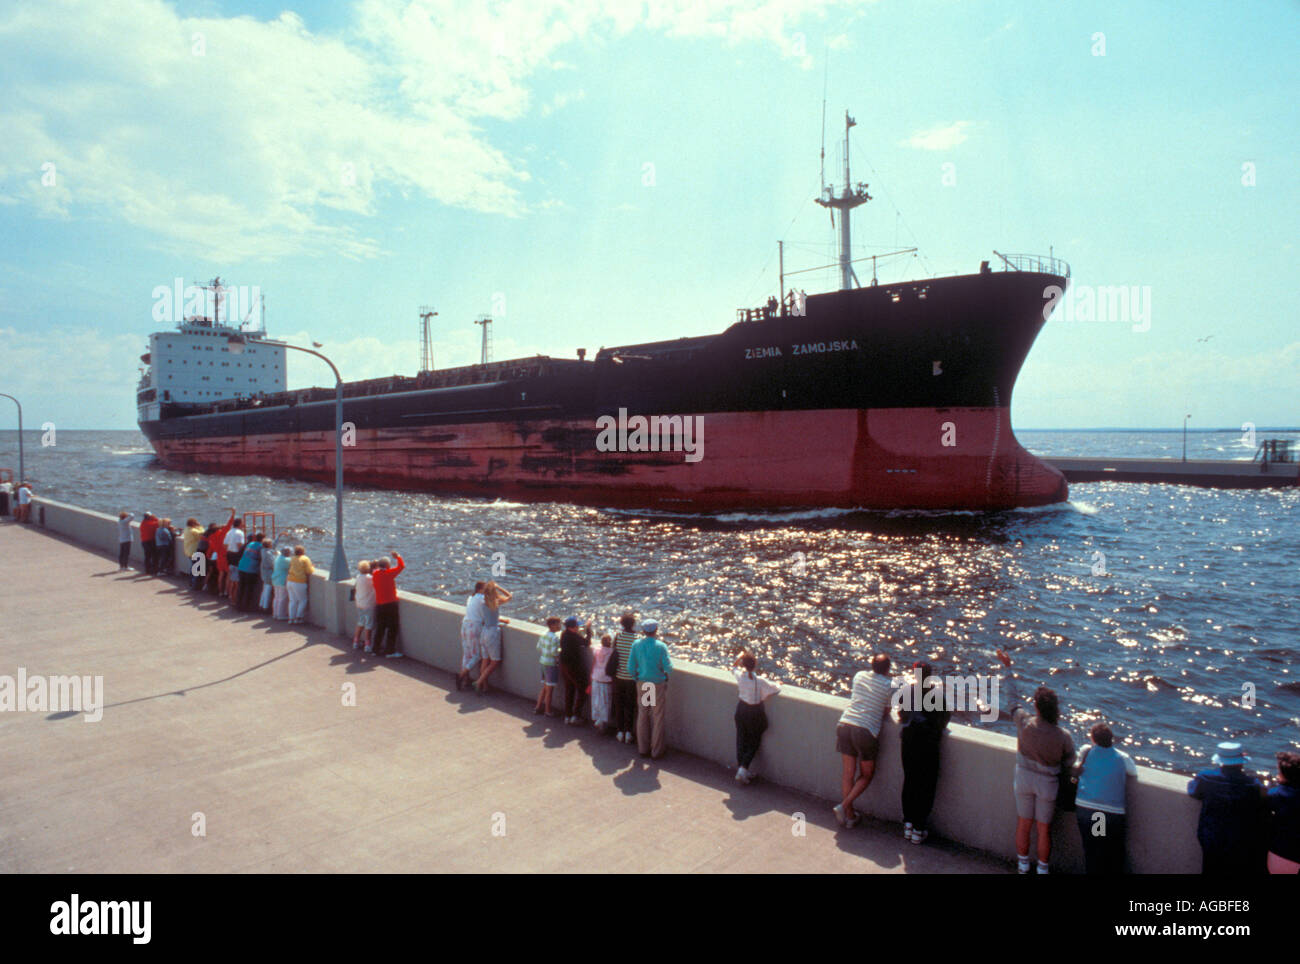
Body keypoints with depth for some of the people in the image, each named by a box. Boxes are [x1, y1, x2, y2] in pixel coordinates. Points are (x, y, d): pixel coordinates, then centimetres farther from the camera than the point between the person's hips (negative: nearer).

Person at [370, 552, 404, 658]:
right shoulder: (389, 573, -13)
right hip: (390, 604, -6)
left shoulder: (375, 573, 4)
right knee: (392, 628, 1)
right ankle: (391, 651, 0)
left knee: (380, 628, 15)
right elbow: (401, 566, -8)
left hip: (379, 605, 6)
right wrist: (398, 556, 4)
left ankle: (377, 649, 20)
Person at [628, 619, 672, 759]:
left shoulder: (636, 644, -4)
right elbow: (668, 668, -15)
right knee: (658, 718, 7)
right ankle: (656, 751, 12)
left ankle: (643, 749, 23)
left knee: (642, 716, 15)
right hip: (658, 685, -4)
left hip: (642, 684, 4)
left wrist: (637, 679, 13)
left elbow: (631, 667, -2)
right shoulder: (661, 646, -15)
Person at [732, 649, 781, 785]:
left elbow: (734, 667, 10)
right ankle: (744, 769, 2)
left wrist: (741, 655, 14)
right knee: (754, 742, 13)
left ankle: (740, 768, 24)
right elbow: (776, 689, -12)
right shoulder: (760, 681, -26)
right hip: (755, 712, -4)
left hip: (741, 710, 4)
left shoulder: (740, 676, -14)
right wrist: (778, 684, 8)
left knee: (741, 741, 16)